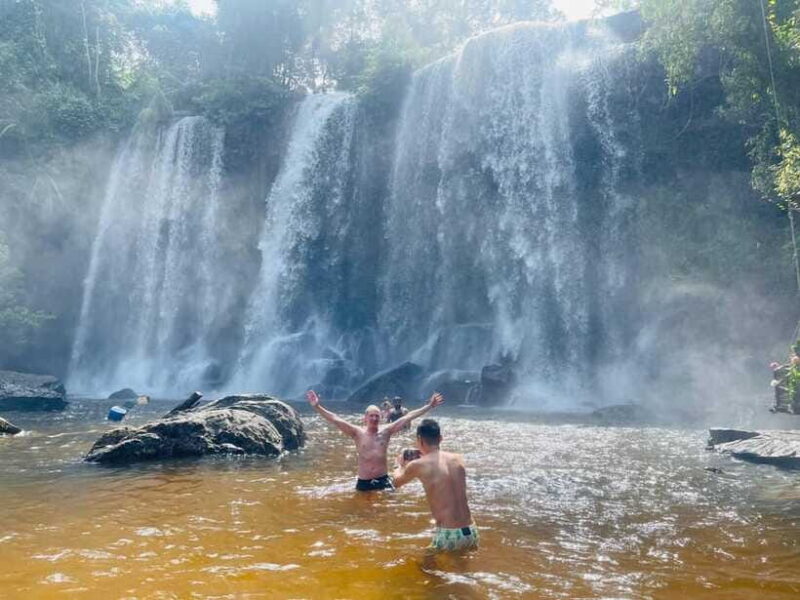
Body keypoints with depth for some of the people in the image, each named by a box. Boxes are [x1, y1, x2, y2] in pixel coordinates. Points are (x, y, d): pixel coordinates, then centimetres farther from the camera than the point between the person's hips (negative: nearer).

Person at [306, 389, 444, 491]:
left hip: (383, 480, 0)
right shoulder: (358, 433, -3)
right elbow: (336, 419, -10)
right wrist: (317, 407, -18)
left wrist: (429, 406, -4)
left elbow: (408, 417, -3)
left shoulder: (386, 431, 0)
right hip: (363, 482, 0)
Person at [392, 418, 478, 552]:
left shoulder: (417, 466, -8)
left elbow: (397, 482, 15)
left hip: (448, 535, -5)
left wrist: (400, 465, 34)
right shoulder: (459, 459, 4)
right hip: (470, 531, 5)